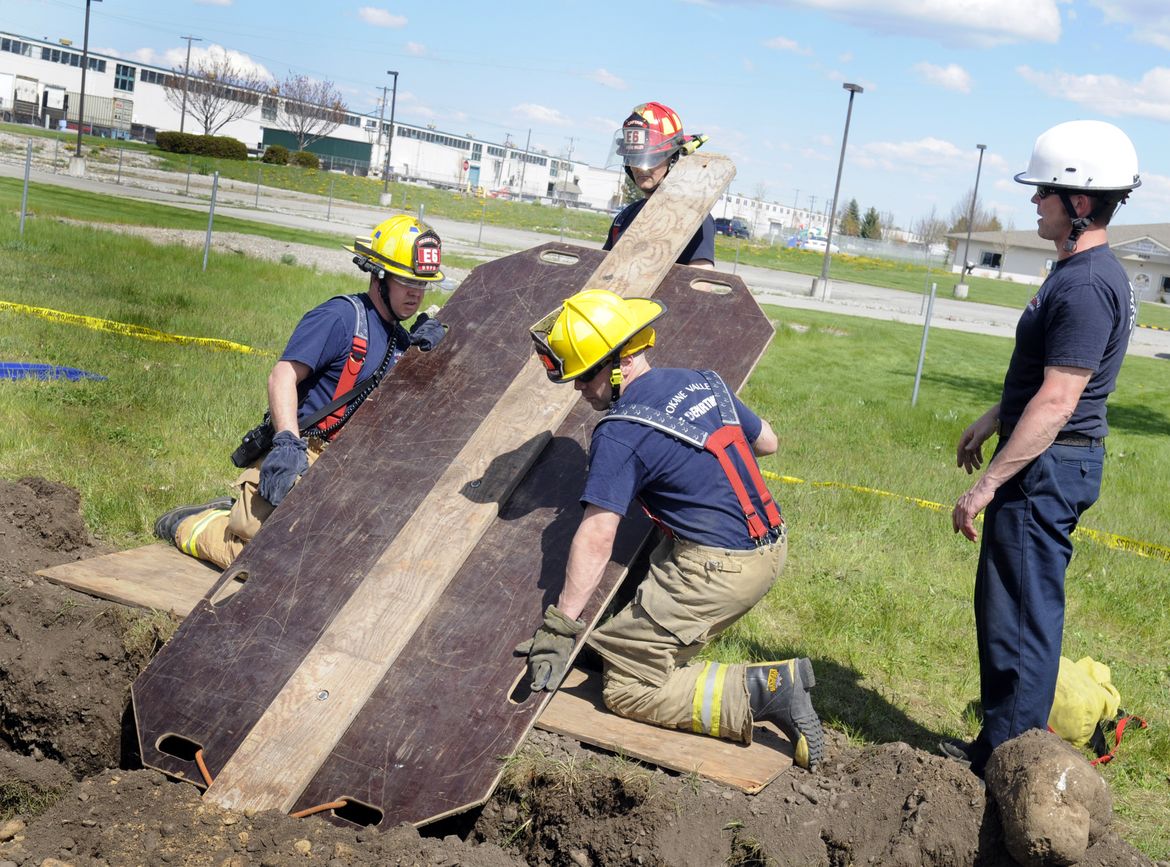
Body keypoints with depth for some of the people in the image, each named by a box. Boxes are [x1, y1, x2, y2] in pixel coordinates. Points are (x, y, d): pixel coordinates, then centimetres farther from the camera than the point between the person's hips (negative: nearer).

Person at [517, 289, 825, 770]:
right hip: (772, 547, 10)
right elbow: (767, 442, 20)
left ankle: (760, 691, -13)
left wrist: (559, 626, -17)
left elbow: (596, 537, -20)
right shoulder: (702, 381, 7)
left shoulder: (620, 435, -16)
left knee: (627, 689, -2)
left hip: (718, 571, -9)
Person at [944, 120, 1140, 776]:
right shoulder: (1089, 272, 13)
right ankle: (1000, 744, 29)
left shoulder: (1086, 285, -21)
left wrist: (986, 486, -22)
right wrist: (994, 417, 30)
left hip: (1048, 468, -11)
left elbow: (1055, 404, -24)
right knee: (1005, 605, 17)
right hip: (1054, 461, 11)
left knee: (1022, 613, -3)